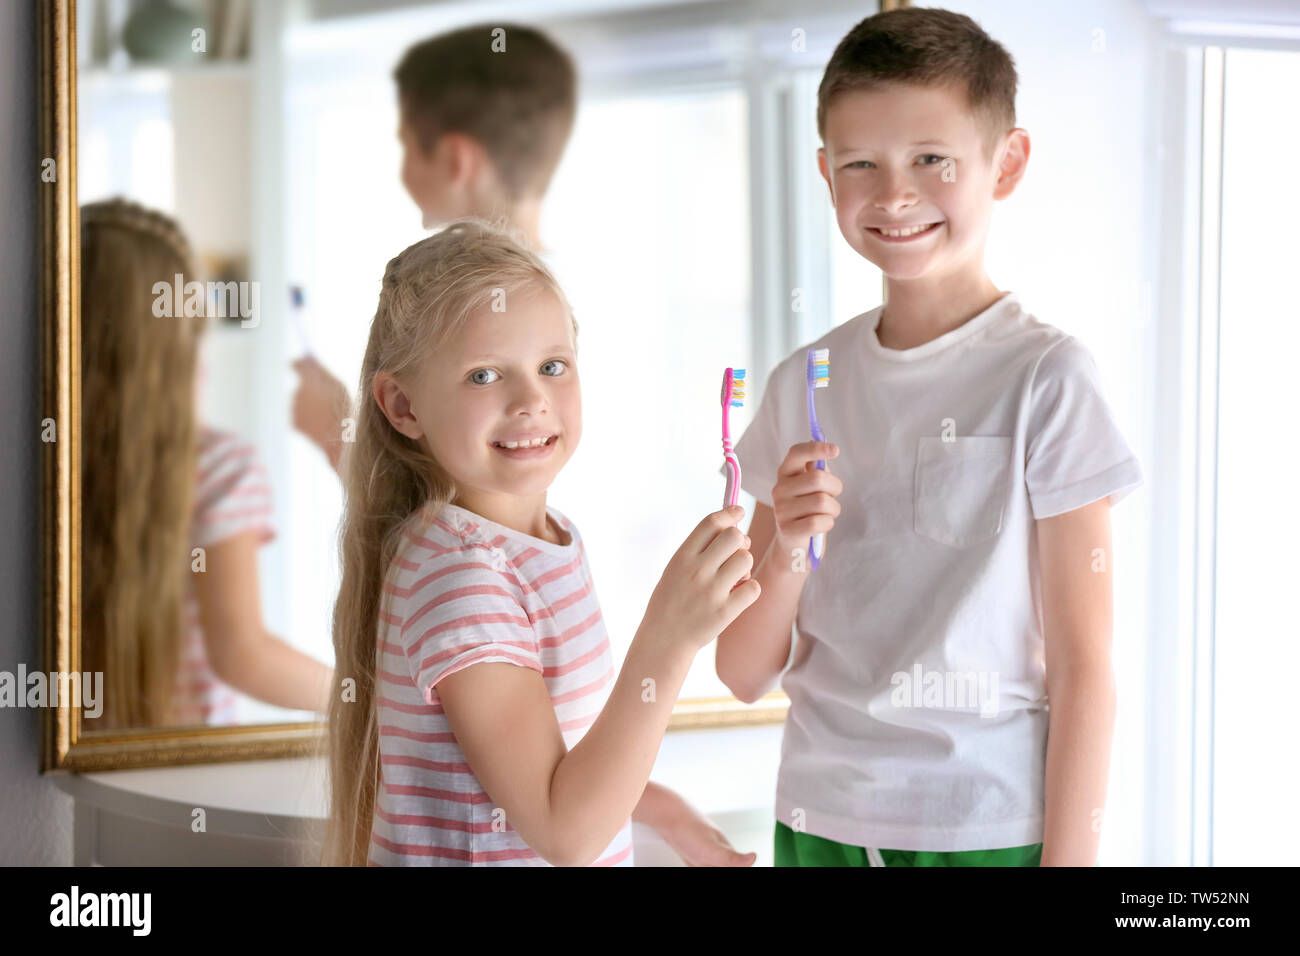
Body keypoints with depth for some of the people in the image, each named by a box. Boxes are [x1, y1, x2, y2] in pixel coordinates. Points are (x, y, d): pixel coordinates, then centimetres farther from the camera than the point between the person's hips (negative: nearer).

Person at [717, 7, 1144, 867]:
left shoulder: (1047, 379, -9)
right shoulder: (803, 386, 4)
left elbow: (1082, 669, -8)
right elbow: (746, 674, 6)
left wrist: (1069, 856, -12)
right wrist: (787, 551, -12)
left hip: (992, 831, -4)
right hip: (820, 822, 4)